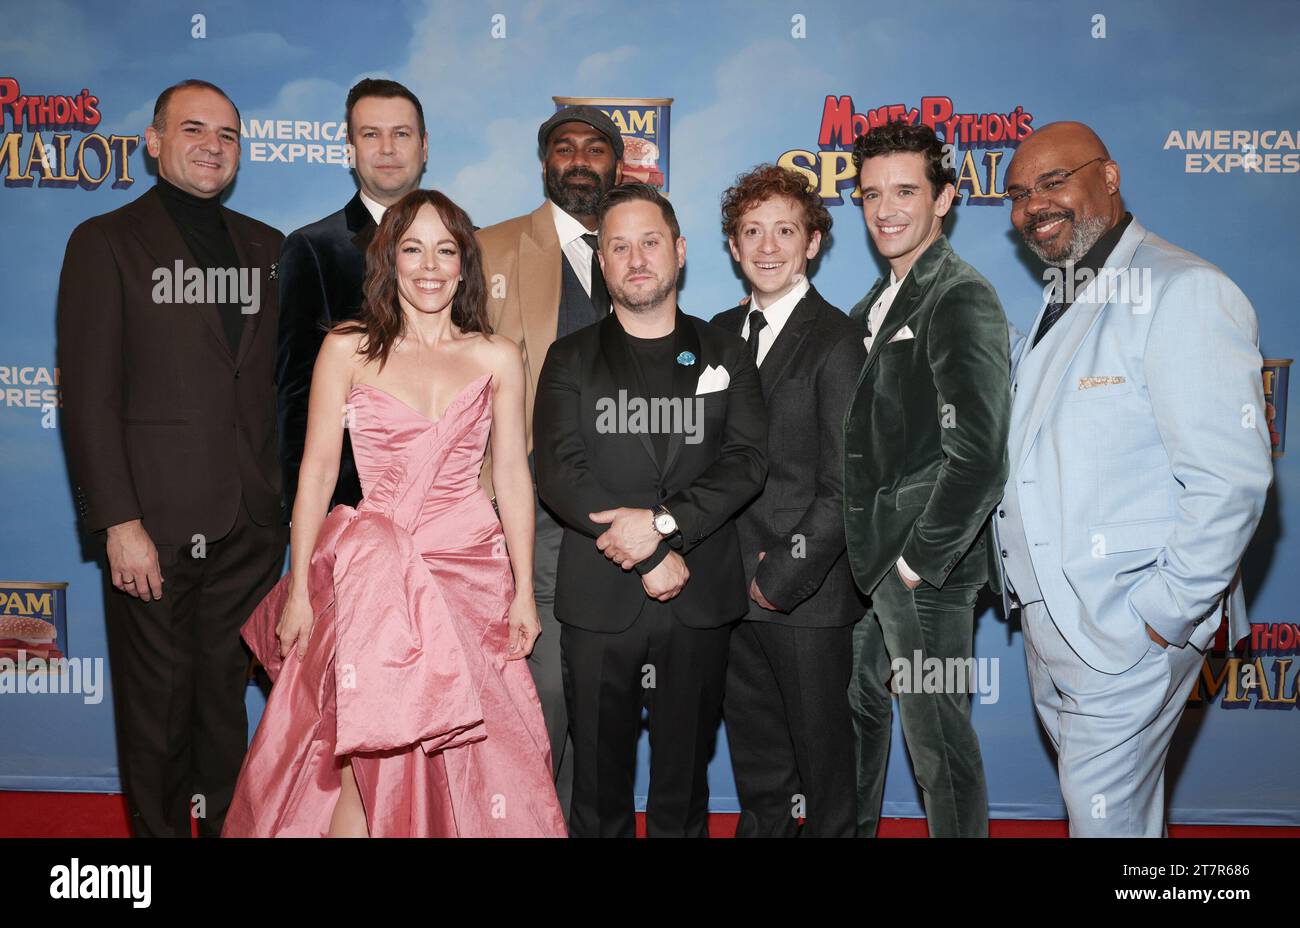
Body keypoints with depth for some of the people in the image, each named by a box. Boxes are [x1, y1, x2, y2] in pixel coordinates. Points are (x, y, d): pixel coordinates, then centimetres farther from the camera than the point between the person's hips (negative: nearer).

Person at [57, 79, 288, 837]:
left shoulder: (267, 248, 12)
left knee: (229, 698, 12)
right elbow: (89, 397, -6)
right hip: (155, 525, -3)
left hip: (250, 524, 3)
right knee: (157, 707, 7)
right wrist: (119, 522, -13)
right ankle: (158, 829, 25)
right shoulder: (106, 242, 0)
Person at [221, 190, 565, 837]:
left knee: (465, 766, 2)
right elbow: (317, 471, 1)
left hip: (473, 569, 2)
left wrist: (524, 590, 3)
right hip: (374, 569, -1)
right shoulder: (347, 349, 2)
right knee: (381, 733, -14)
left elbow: (512, 476, 6)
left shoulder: (496, 358, 5)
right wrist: (299, 591, -2)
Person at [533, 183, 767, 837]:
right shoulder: (571, 359, 7)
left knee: (685, 774, 10)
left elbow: (747, 460, -2)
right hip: (599, 602, 0)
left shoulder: (725, 355, 10)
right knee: (599, 773, 8)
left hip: (700, 602, 1)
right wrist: (651, 556, -13)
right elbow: (558, 471, -5)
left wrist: (664, 522, -17)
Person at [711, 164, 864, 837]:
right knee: (754, 757, 19)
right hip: (733, 587, 6)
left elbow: (843, 488, -13)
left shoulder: (836, 341, -10)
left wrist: (783, 575, -13)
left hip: (807, 594, -5)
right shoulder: (720, 335, 9)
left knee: (823, 753, 11)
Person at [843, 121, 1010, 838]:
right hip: (865, 561, 9)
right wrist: (856, 545, 9)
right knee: (855, 712, 21)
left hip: (924, 572, -9)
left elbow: (979, 456, -24)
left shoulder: (963, 301, -15)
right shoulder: (877, 303, 13)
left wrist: (920, 559, -18)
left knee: (938, 747, 4)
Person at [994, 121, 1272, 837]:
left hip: (1126, 630, -8)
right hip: (1049, 617, 8)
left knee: (1107, 812, 1)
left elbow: (1230, 478, -21)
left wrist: (1163, 616, -17)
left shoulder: (1183, 292, -15)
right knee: (1080, 786, 19)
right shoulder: (1059, 302, 14)